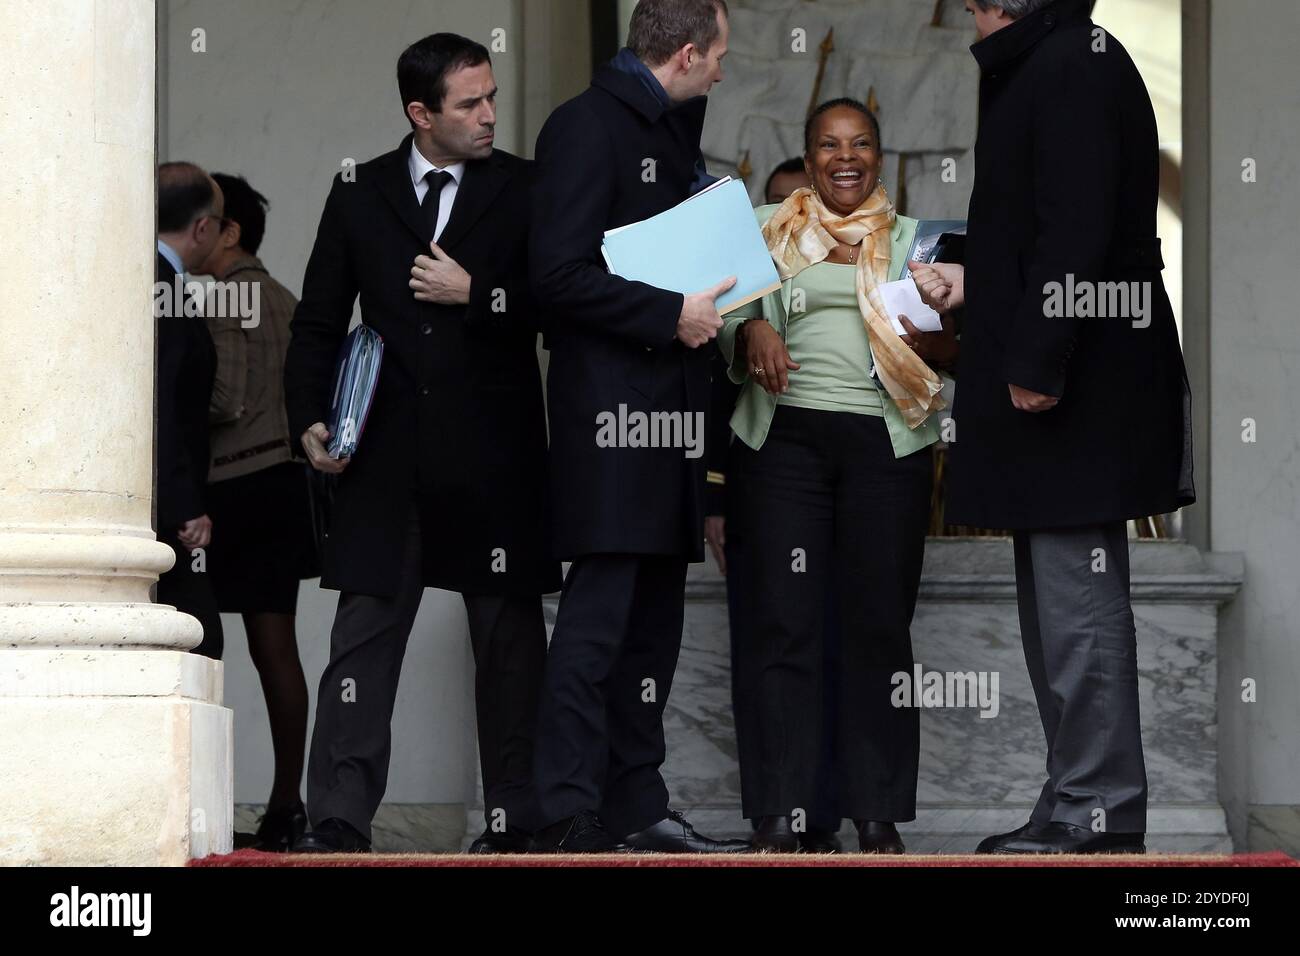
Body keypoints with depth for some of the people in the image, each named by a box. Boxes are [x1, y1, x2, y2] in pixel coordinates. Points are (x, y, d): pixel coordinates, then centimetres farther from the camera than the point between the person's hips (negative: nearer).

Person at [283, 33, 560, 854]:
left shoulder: (524, 191, 3)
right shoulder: (358, 194, 8)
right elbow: (319, 323, 10)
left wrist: (474, 294, -12)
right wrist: (310, 418, -1)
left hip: (495, 456, -1)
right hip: (389, 453, 1)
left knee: (509, 640, 5)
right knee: (363, 639, -2)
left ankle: (513, 820, 11)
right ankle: (340, 824, -2)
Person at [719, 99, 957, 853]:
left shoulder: (913, 240, 14)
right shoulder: (768, 231, 14)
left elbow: (961, 351, 12)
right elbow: (731, 333, 14)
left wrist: (930, 336, -10)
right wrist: (754, 331, -9)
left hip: (885, 443, 0)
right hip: (785, 438, 0)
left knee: (879, 622, -1)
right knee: (781, 621, -6)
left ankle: (878, 812, 5)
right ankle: (780, 813, -4)